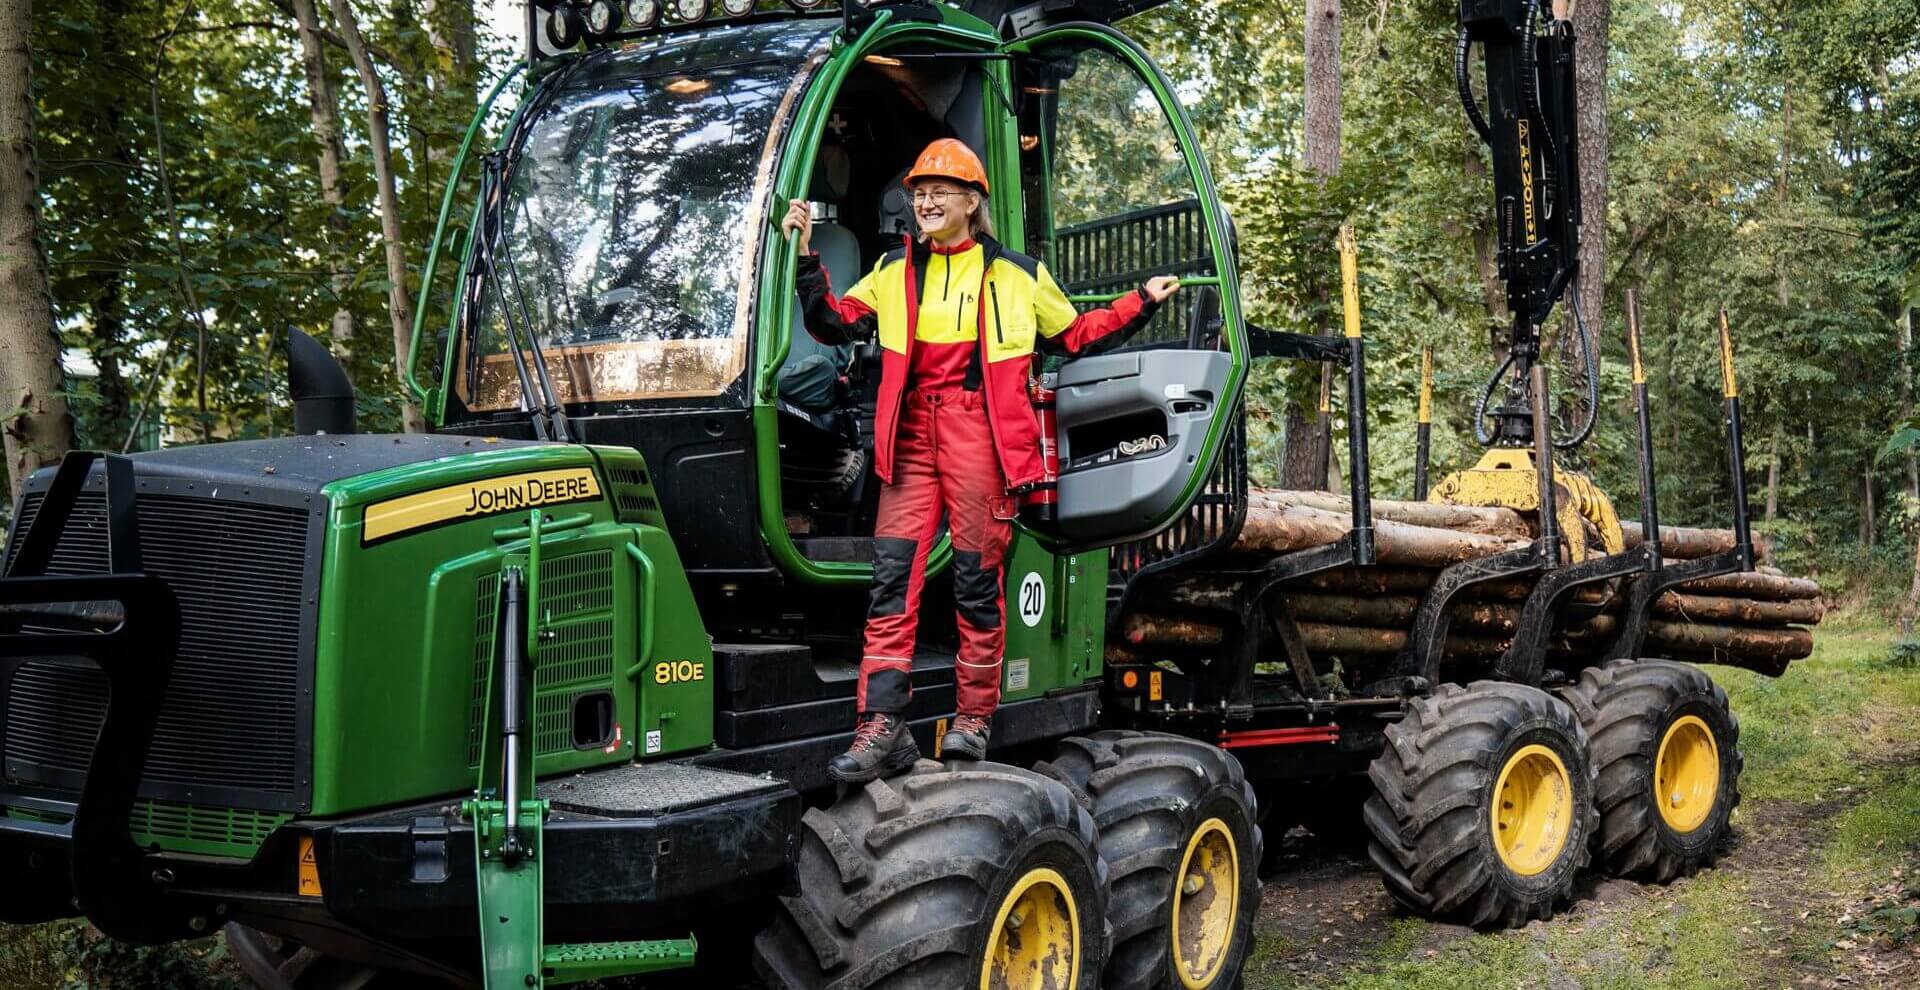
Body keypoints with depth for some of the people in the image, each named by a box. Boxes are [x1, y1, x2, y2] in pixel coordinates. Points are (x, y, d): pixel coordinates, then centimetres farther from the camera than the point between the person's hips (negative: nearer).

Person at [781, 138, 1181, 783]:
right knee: (893, 576, -7)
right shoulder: (895, 272, 17)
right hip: (912, 436, 3)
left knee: (978, 578, 1)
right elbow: (834, 323, 13)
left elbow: (1071, 335, 20)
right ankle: (882, 726, -8)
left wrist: (1141, 305, 15)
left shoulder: (1014, 273, 10)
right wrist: (807, 258, 4)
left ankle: (974, 716, 14)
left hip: (983, 435, -2)